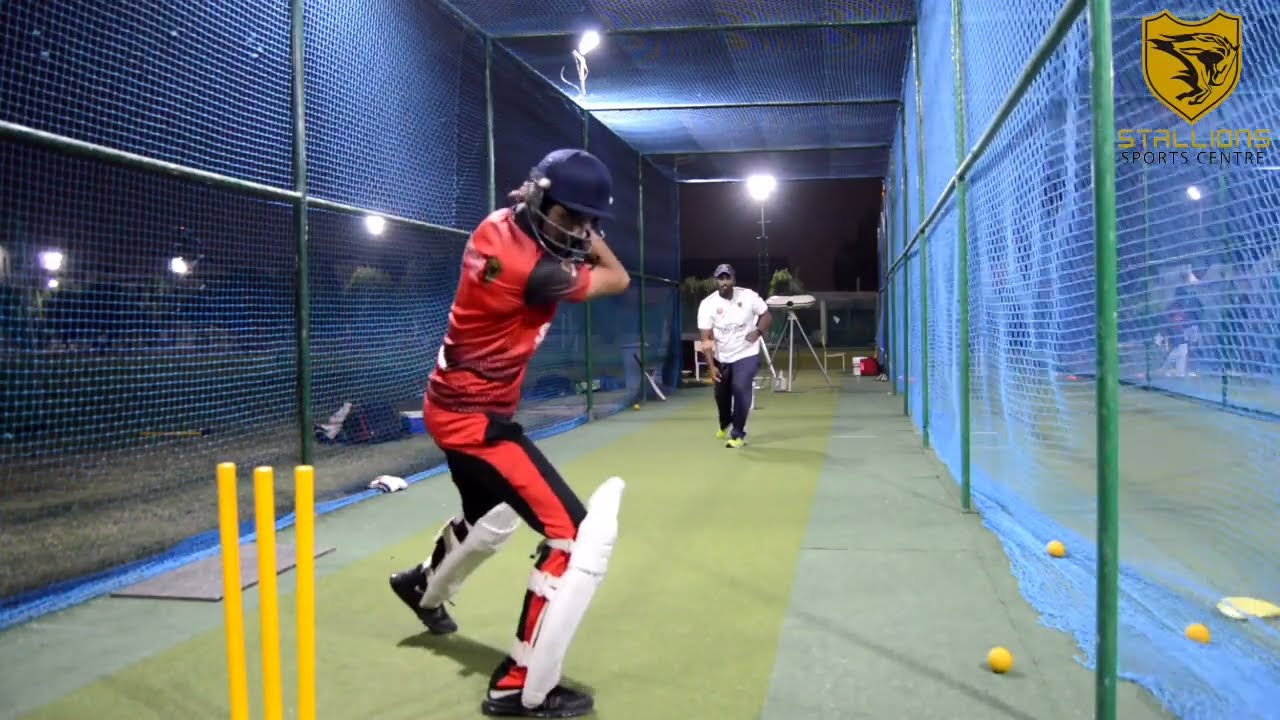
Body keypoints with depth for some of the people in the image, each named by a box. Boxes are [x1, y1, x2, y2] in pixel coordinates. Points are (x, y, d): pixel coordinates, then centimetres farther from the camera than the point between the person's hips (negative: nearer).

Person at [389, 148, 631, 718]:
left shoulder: (497, 225, 1)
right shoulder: (535, 270, -25)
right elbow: (618, 280, -8)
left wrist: (584, 231, 11)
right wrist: (589, 241, 6)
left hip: (458, 406, 10)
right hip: (476, 418, -10)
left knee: (493, 520, 35)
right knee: (581, 535, -16)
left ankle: (424, 586, 63)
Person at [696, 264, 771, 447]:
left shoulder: (748, 296, -13)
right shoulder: (707, 304, -14)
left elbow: (766, 316, -1)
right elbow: (707, 339, -14)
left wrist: (758, 332, -21)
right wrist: (711, 366, -21)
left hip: (746, 354, -2)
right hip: (721, 358, 2)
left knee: (740, 388, -20)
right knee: (721, 394, 15)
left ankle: (738, 434, -6)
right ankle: (725, 424, 47)